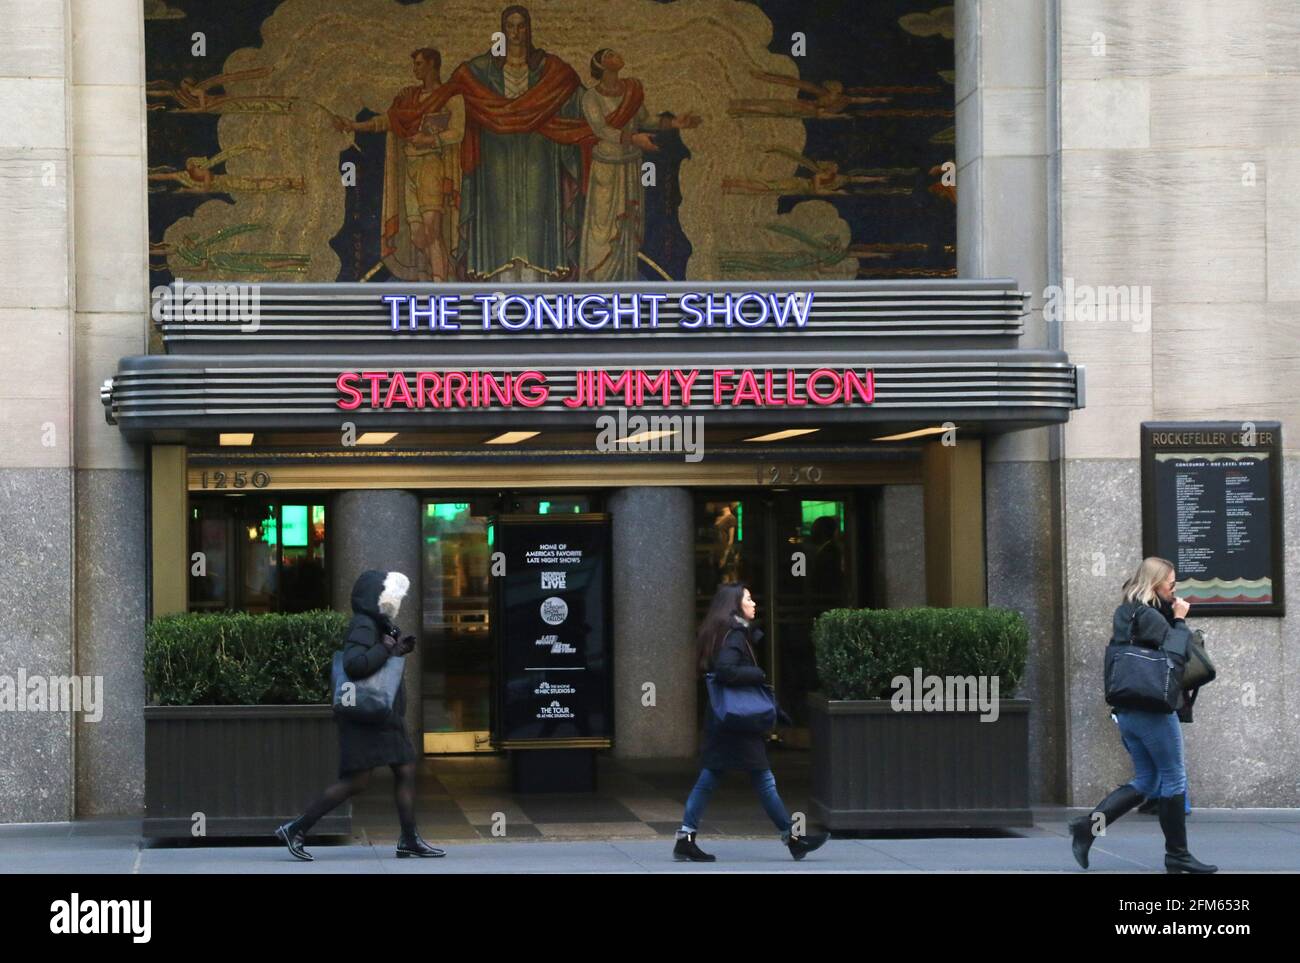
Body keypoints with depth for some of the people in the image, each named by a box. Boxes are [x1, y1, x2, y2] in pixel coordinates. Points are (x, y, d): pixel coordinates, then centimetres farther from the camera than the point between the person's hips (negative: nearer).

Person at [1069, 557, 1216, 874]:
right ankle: (1177, 854, 10)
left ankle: (1088, 826, 2)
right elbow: (1177, 654, -19)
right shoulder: (1150, 617, -15)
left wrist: (1173, 616, 7)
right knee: (1173, 779, 3)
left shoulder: (1124, 613, 13)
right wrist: (1180, 620, -7)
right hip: (1153, 710, -9)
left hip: (1126, 711, 9)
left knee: (1145, 780, 15)